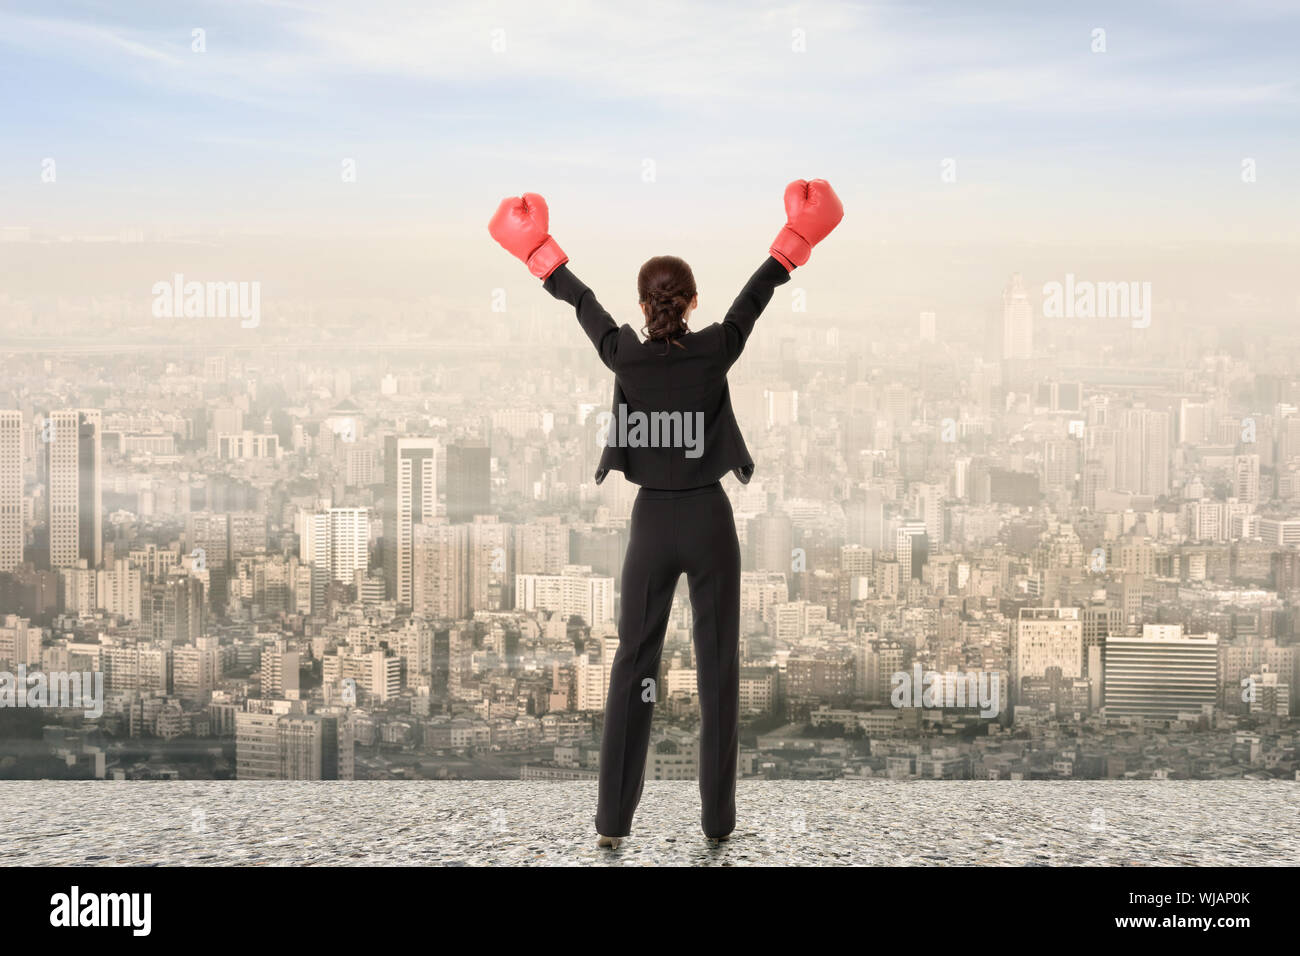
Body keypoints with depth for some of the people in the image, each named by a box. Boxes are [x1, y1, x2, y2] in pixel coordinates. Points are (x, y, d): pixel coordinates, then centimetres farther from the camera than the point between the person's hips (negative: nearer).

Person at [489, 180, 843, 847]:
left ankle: (613, 820, 6)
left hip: (652, 523, 1)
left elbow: (582, 301, 8)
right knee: (718, 667, 5)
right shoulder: (714, 352, -9)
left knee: (633, 666, 7)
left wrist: (539, 252, 23)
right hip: (710, 522, -1)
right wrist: (793, 241, 16)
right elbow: (755, 295, 4)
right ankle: (718, 820, 9)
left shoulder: (625, 356, -6)